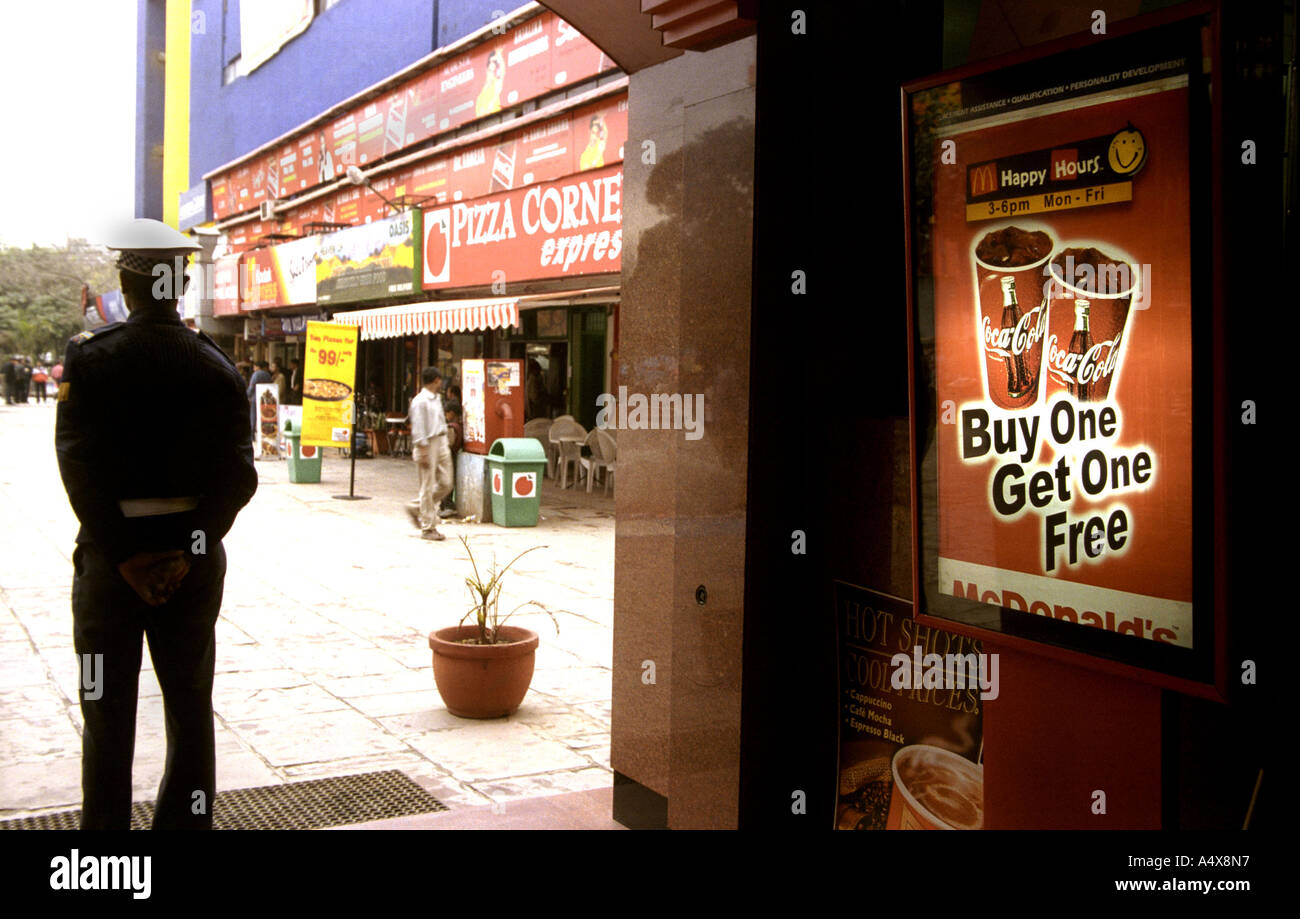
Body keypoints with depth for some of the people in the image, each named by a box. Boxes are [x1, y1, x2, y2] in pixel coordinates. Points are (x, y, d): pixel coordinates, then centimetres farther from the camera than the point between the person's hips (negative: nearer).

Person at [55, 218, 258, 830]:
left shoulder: (90, 358, -7)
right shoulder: (216, 367, -2)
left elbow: (80, 469, -14)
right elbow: (237, 475, -8)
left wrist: (124, 556, -12)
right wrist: (188, 552, -9)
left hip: (111, 553, -2)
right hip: (194, 555, 2)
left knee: (108, 710, 9)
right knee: (190, 704, 12)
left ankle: (106, 824, 16)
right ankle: (187, 821, 20)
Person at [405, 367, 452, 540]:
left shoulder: (436, 399, 16)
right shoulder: (420, 401, -12)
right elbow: (418, 428, -15)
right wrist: (422, 451, -19)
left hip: (441, 443, 9)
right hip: (428, 444, -9)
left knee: (445, 483, 7)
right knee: (428, 486, -2)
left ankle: (416, 507, 25)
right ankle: (428, 528, 5)